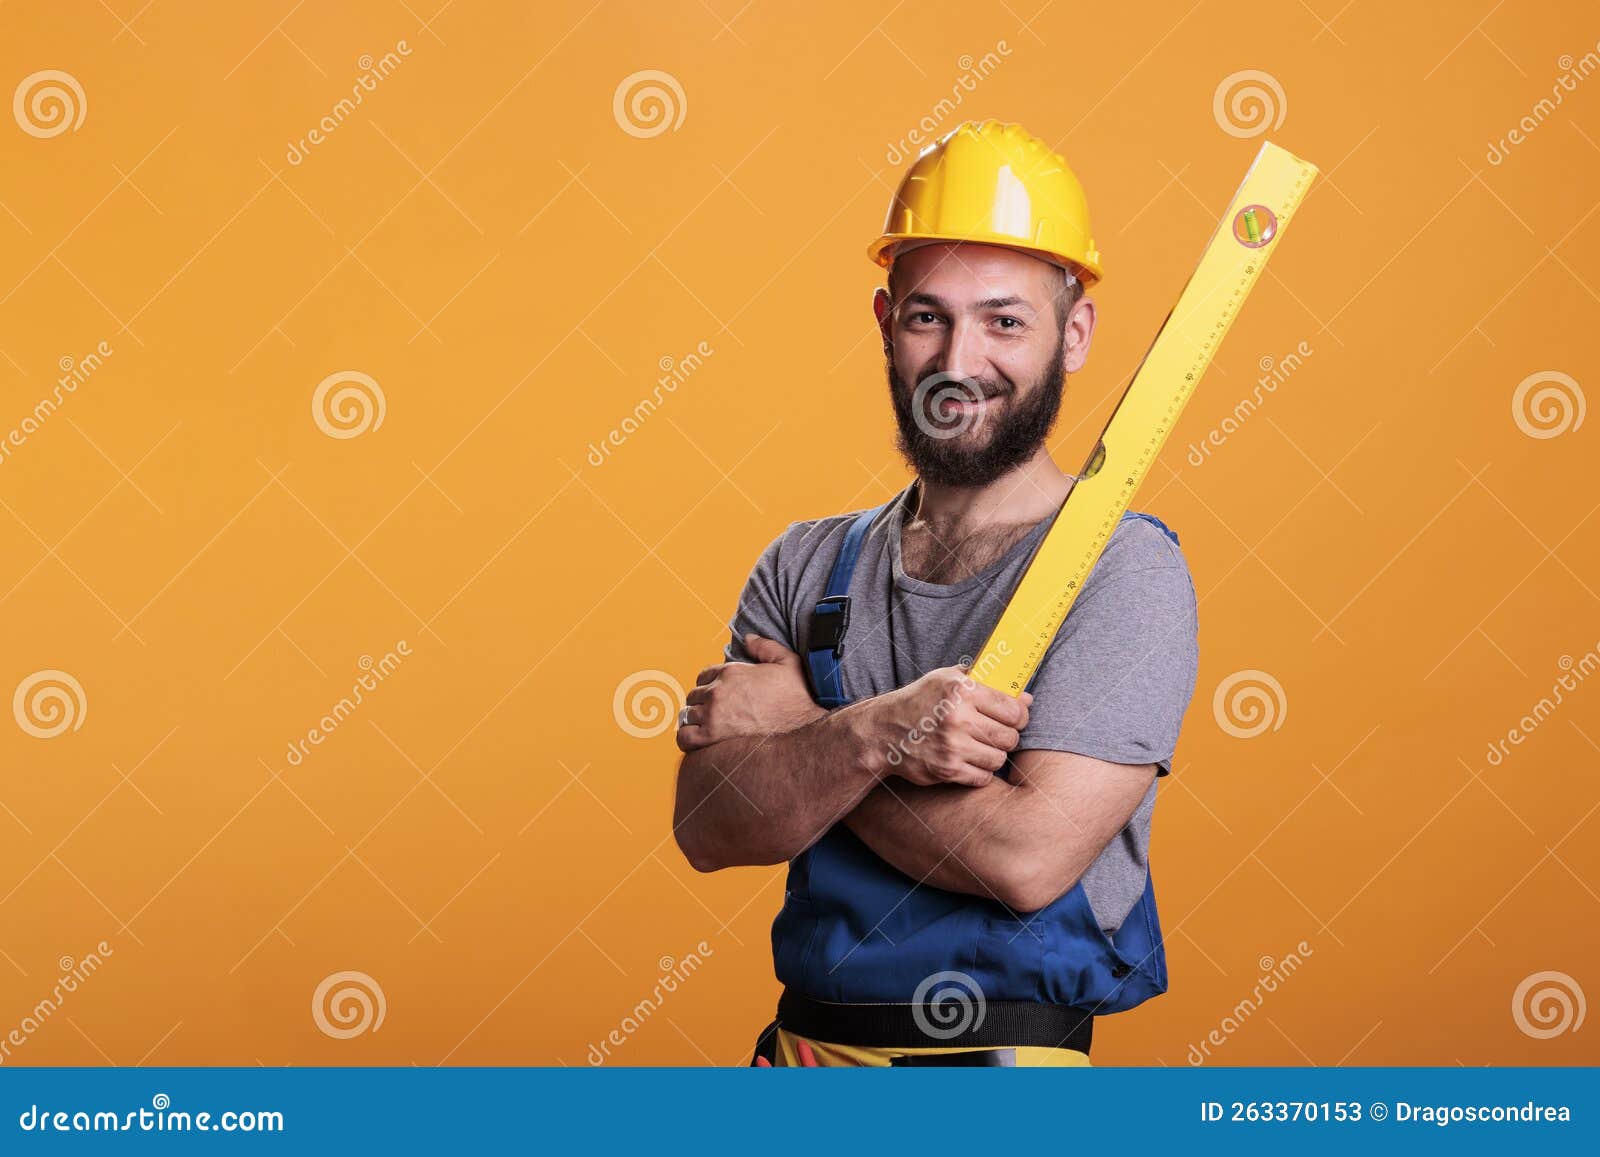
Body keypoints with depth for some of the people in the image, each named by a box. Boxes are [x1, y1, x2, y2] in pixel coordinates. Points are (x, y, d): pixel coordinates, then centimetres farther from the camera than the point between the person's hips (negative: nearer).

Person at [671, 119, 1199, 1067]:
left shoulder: (1124, 568, -10)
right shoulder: (807, 565, 5)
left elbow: (1026, 856, -20)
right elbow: (706, 829, -4)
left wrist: (794, 732, -10)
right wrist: (864, 735, -22)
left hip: (1006, 1056, -3)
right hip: (801, 1053, 3)